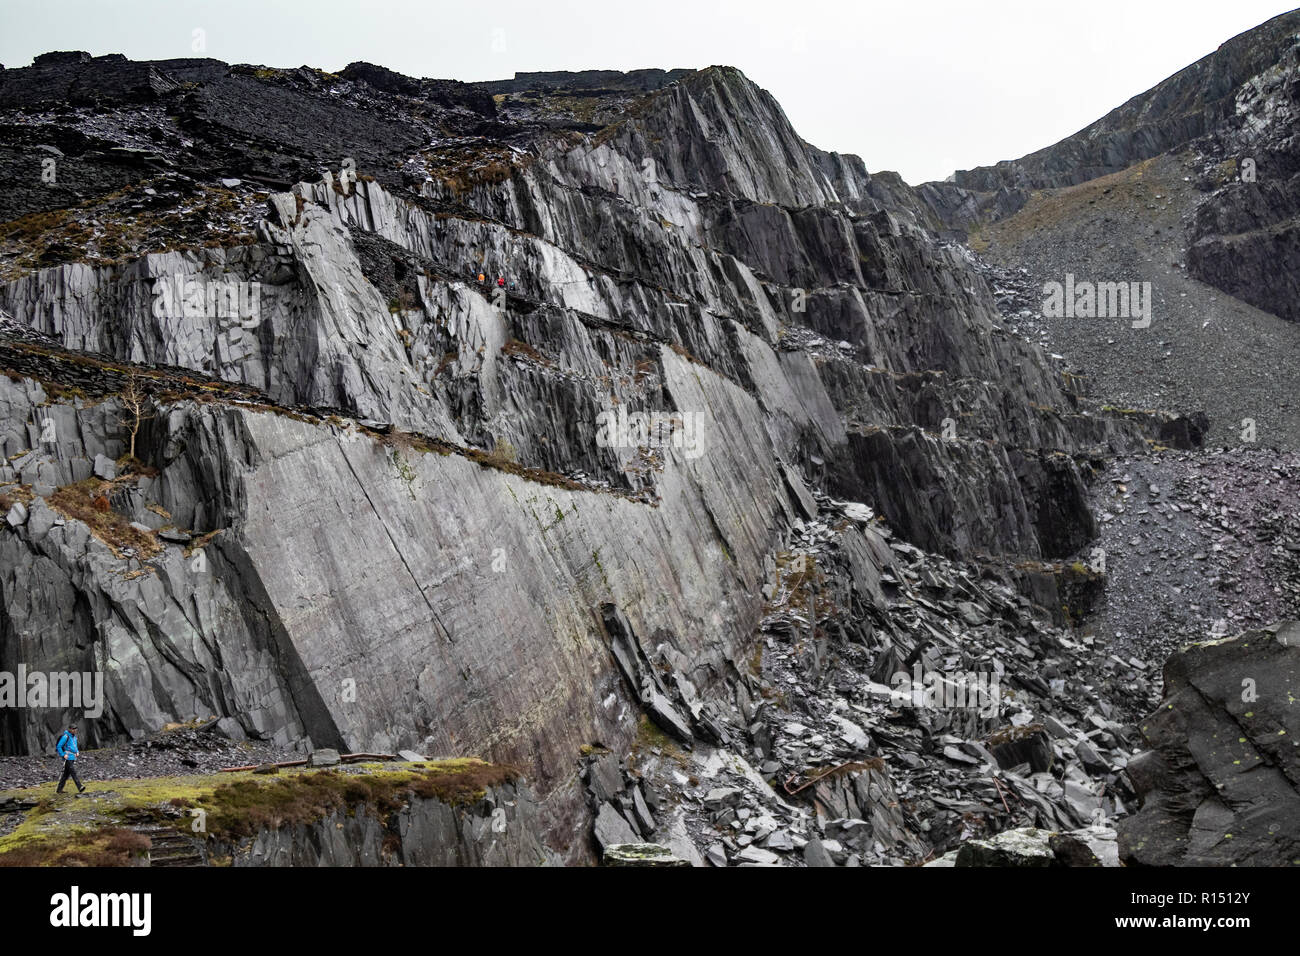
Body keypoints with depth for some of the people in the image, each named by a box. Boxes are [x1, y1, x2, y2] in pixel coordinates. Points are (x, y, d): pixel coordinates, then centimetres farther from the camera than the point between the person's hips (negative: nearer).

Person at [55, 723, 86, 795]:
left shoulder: (74, 737, 15)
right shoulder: (65, 737, -11)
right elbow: (58, 747, -12)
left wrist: (77, 752, 12)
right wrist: (63, 755, -17)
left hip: (73, 758, 9)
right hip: (68, 758, -9)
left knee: (66, 774, 10)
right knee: (73, 773, -13)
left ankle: (58, 789, 17)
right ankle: (80, 788, -18)